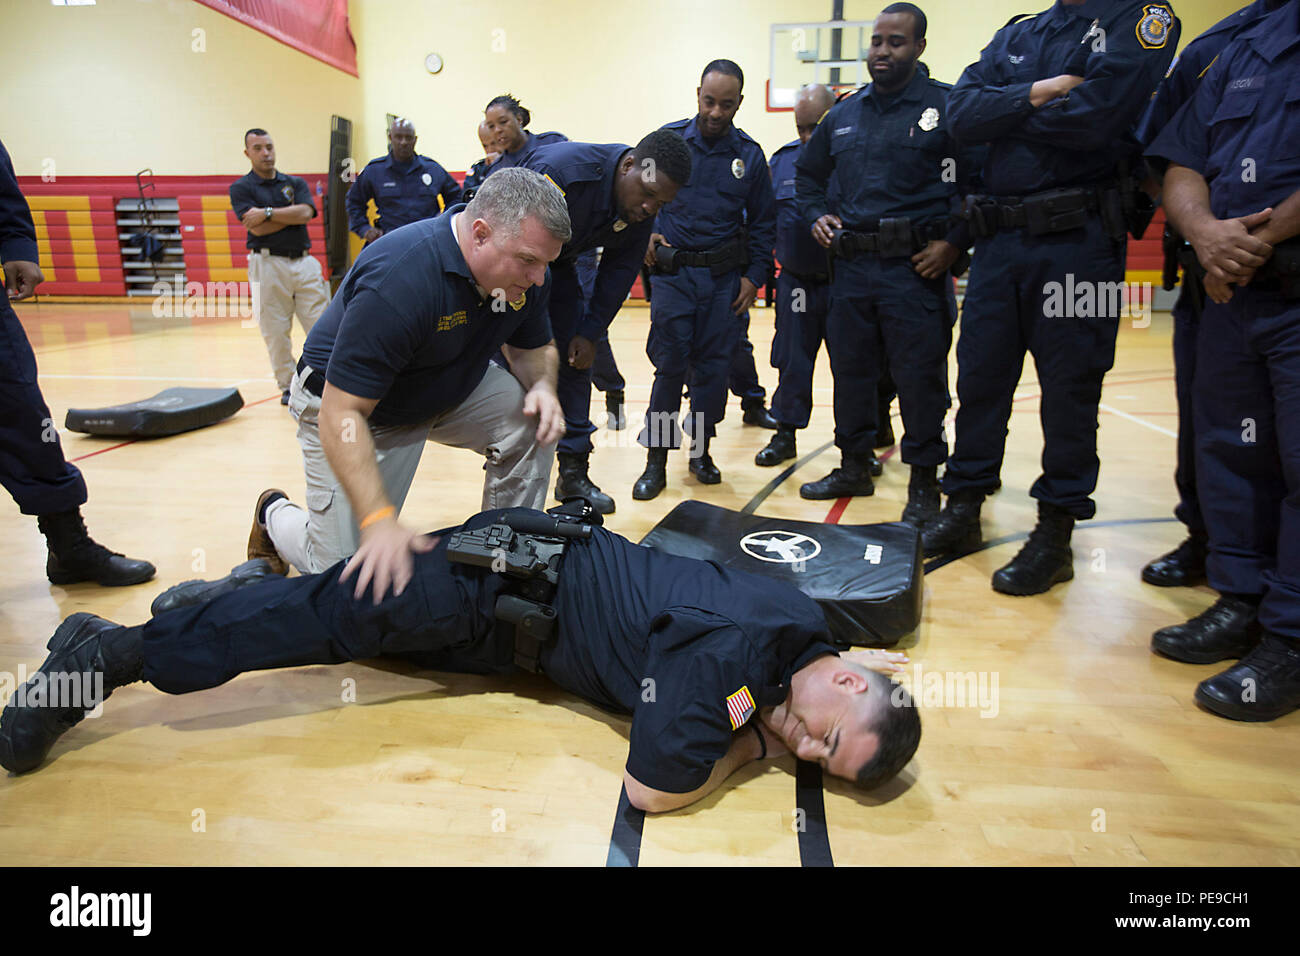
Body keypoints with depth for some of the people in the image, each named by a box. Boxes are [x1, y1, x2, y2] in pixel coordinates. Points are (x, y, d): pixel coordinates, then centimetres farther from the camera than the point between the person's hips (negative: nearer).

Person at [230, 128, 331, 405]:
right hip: (268, 265, -2)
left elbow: (305, 213, -6)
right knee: (275, 331, 0)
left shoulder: (295, 183, 15)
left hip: (304, 262, 2)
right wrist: (292, 214, -3)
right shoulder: (240, 188, 6)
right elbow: (257, 228, -9)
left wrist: (267, 212, -10)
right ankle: (288, 386, 11)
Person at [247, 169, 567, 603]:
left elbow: (535, 348, 3)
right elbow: (341, 414, -35)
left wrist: (543, 385, -21)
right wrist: (379, 519, -43)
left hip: (453, 387, 6)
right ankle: (275, 516, 28)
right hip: (356, 405, -6)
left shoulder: (527, 273, -15)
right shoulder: (398, 280, -37)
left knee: (534, 424, -20)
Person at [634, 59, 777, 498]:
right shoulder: (669, 139, 3)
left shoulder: (750, 154, 7)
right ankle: (656, 461, 4)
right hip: (673, 272, -2)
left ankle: (700, 450, 20)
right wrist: (645, 232, -6)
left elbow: (763, 223, 12)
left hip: (724, 278, 2)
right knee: (670, 366, -5)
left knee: (713, 367, 4)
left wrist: (754, 277, 4)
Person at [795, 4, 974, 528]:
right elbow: (807, 173, 30)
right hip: (852, 266, 5)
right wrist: (816, 215, 14)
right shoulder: (843, 115, 15)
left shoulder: (947, 105, 0)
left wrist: (954, 242, -11)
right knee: (850, 370, 10)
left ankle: (924, 484, 10)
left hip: (916, 268, -5)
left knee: (920, 377, -3)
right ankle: (855, 466, 25)